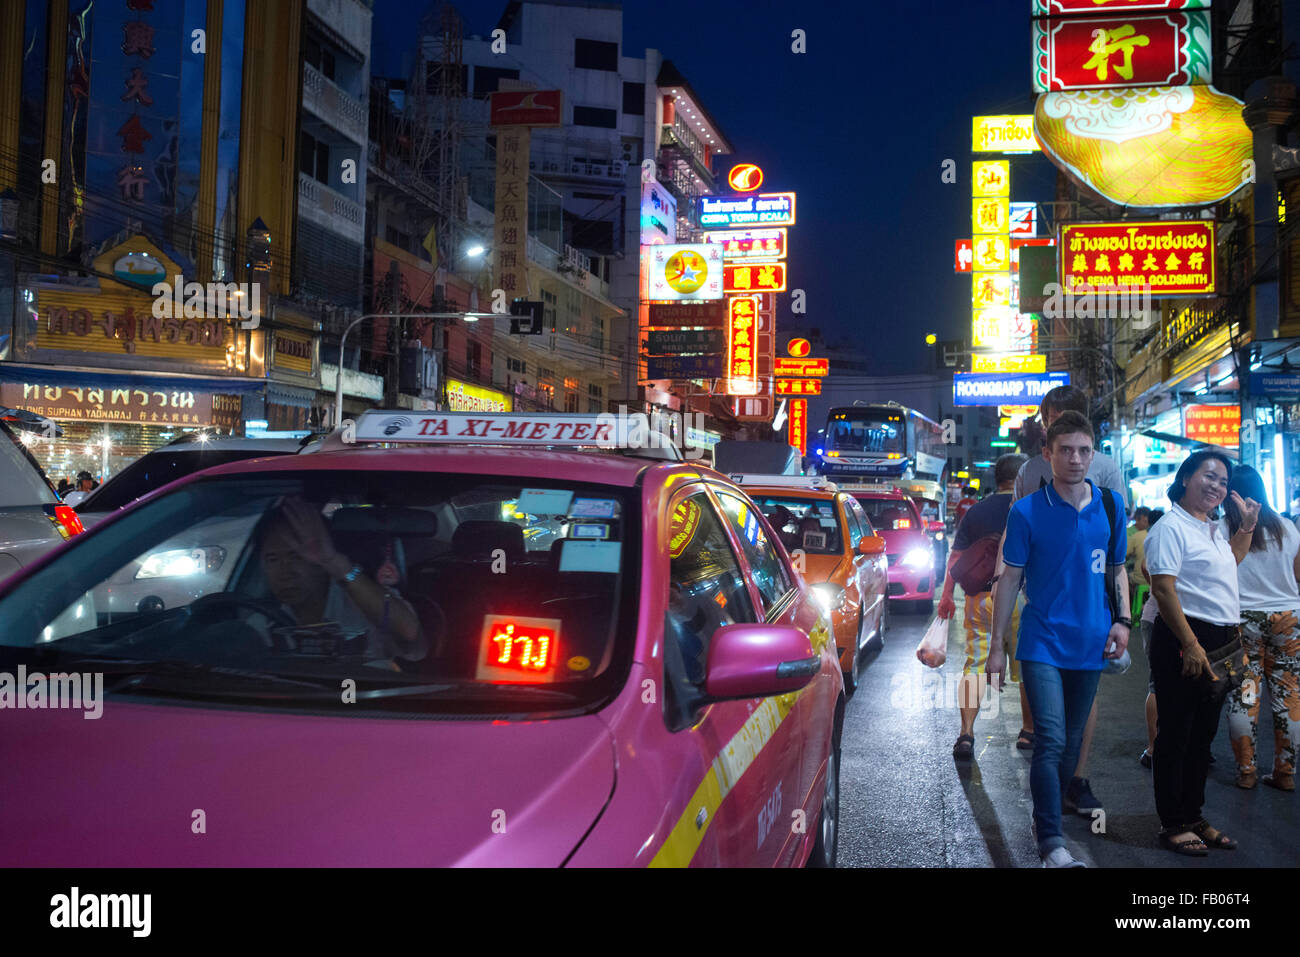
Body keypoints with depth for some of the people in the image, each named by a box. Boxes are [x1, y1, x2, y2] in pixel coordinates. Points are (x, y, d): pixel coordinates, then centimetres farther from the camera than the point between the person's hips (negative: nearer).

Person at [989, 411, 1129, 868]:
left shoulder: (1111, 506, 5)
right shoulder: (1026, 512, -6)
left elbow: (1117, 570, 15)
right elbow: (1010, 578, -2)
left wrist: (1122, 620, 0)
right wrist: (997, 646, -2)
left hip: (1090, 645, 4)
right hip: (1042, 644, -4)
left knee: (1072, 743, 13)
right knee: (1051, 741, -13)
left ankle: (1048, 817, 31)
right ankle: (1052, 844, -10)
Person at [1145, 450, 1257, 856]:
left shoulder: (1213, 528, 15)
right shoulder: (1171, 527, -13)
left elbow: (1229, 563, 36)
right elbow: (1163, 588, -20)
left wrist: (1247, 527, 22)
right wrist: (1191, 645, -24)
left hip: (1220, 640, 9)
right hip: (1184, 639, -9)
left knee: (1203, 734, 15)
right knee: (1176, 734, -1)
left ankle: (1194, 816, 25)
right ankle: (1173, 824, 7)